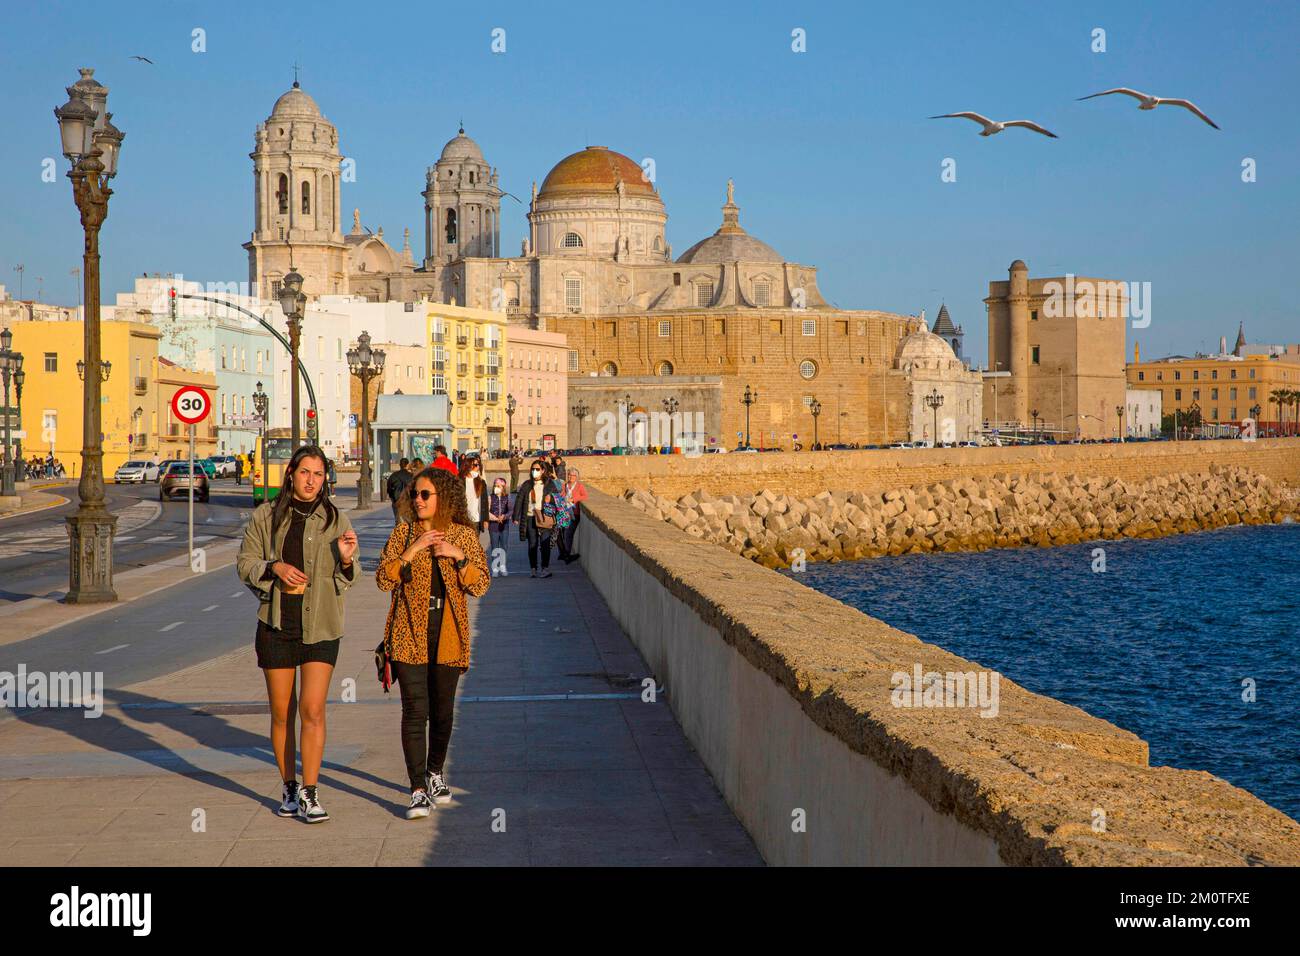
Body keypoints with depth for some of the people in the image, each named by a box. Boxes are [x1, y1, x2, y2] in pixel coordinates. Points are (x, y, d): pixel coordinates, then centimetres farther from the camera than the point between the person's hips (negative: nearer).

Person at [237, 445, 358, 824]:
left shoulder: (335, 519, 2)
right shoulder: (266, 516, 3)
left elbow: (347, 579, 6)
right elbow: (245, 562, 4)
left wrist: (346, 560, -16)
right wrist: (275, 567, -14)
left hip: (320, 626, -1)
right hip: (277, 625, 1)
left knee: (312, 709, -11)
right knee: (281, 713, 8)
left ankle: (309, 793, -6)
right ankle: (289, 789, 22)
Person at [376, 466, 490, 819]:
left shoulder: (465, 536, 4)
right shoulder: (403, 533, 4)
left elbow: (481, 586, -2)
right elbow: (383, 579, -5)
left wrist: (458, 556, -16)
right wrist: (412, 551, -15)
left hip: (448, 636, 1)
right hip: (410, 634, -1)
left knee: (442, 710, 11)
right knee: (415, 710, -9)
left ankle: (435, 773, 35)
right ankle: (419, 791, -9)